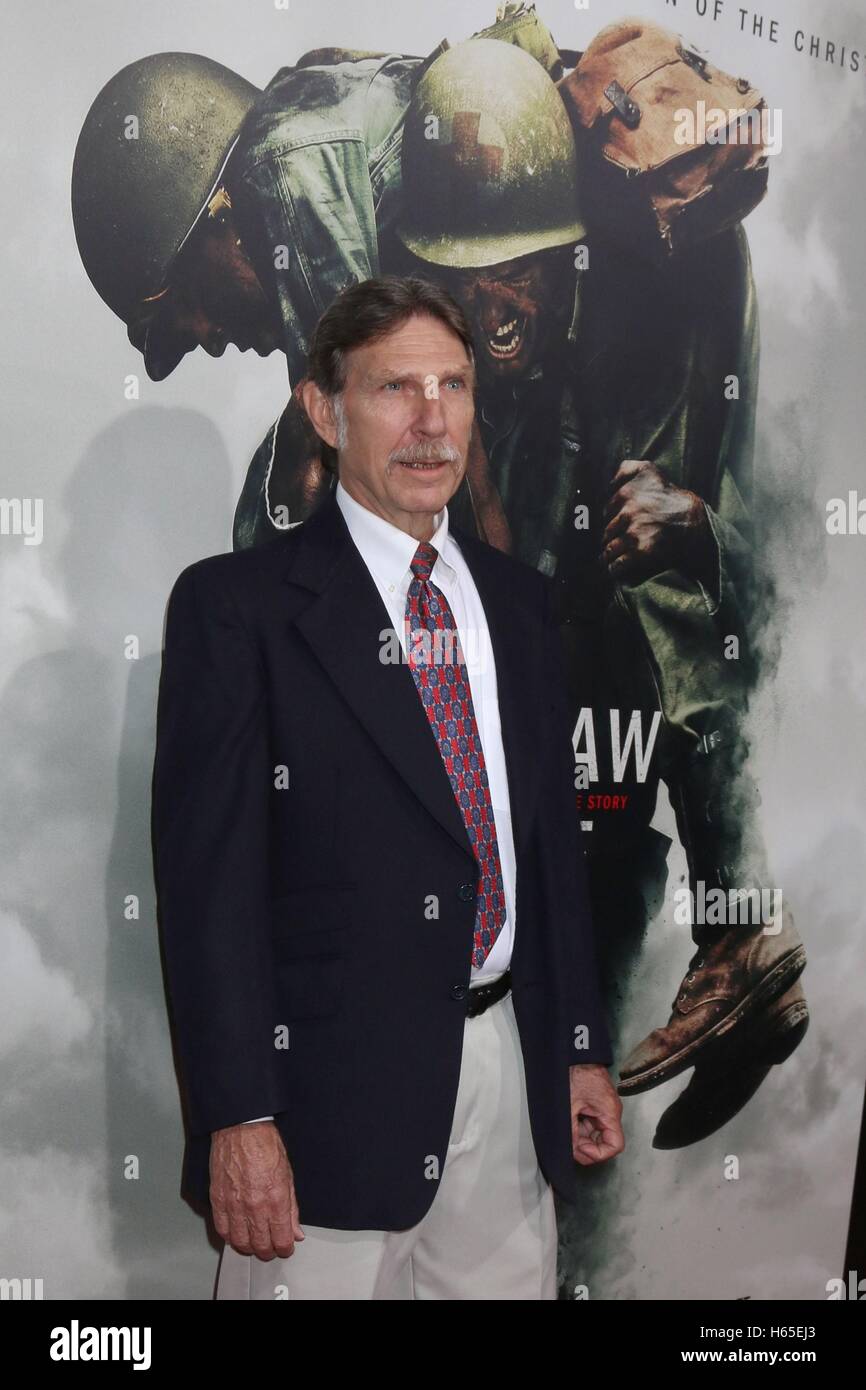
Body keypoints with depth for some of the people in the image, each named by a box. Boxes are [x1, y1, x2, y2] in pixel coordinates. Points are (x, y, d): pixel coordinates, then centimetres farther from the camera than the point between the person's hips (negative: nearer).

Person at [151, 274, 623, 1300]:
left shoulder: (517, 599, 11)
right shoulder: (237, 603, -7)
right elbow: (208, 872, -11)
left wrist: (581, 1045, 13)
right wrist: (238, 1117, -16)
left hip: (507, 1069, 5)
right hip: (333, 1081, -5)